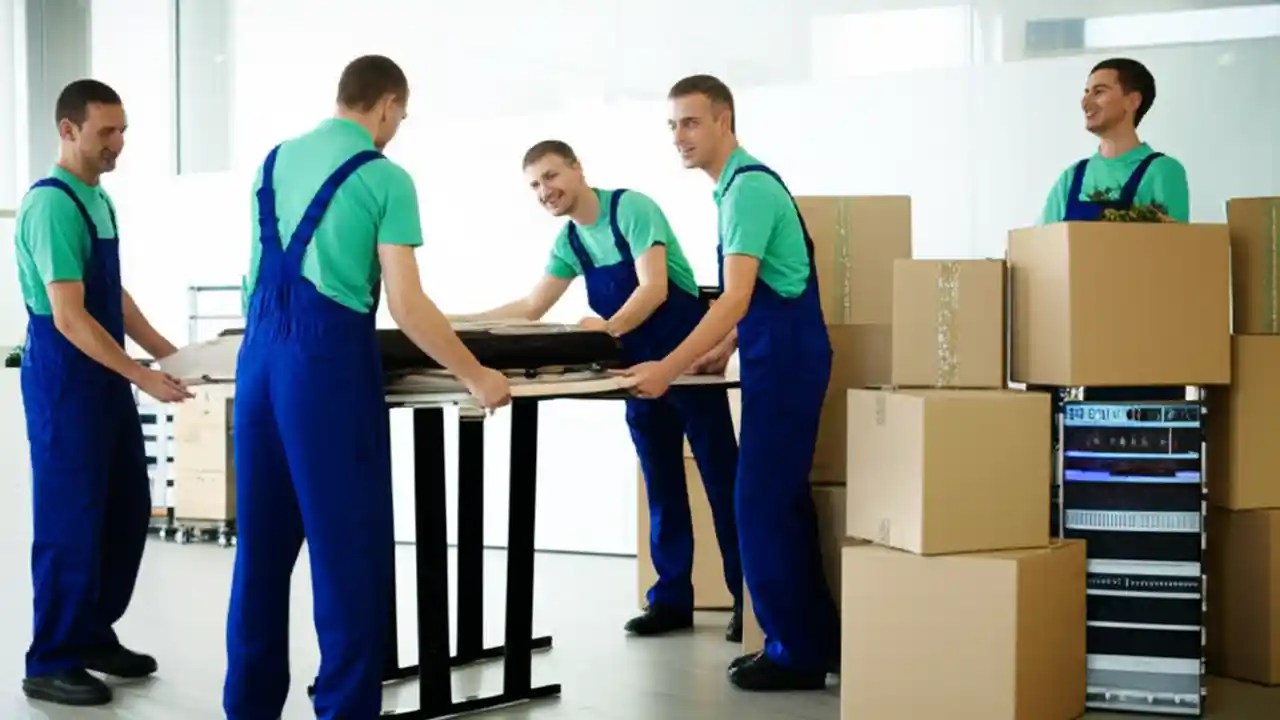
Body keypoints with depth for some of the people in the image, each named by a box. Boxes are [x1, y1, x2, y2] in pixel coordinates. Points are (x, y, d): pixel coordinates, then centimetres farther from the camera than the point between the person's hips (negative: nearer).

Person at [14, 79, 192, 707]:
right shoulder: (52, 205, -18)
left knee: (127, 510, 14)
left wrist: (168, 353, 14)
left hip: (106, 375, 9)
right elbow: (69, 317, -23)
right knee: (70, 520, -2)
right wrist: (143, 376, -24)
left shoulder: (99, 199, 11)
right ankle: (51, 664, 10)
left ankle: (94, 635, 28)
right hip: (65, 377, -9)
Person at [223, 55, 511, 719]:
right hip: (327, 358, -7)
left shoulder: (275, 160, 14)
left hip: (260, 353, 7)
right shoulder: (384, 178, -6)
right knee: (349, 545, 1)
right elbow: (406, 306, -11)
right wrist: (475, 378, -2)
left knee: (262, 542, 13)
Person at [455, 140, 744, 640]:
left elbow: (654, 288, -23)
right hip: (639, 369, 7)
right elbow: (531, 308, 14)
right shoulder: (568, 242, 8)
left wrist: (609, 329, -37)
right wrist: (458, 324, 7)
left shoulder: (631, 208, -15)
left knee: (722, 479, -3)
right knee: (661, 487, 9)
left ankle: (749, 598, 3)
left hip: (690, 358, -7)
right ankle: (672, 598, 15)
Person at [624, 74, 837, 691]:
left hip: (783, 358, -10)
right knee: (783, 501, 13)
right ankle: (816, 641, 21)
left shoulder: (748, 187, -17)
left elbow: (736, 300, -25)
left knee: (761, 505, -5)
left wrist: (669, 369, -27)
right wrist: (714, 354, 19)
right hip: (777, 356, 10)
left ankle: (795, 653, 4)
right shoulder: (738, 185, 14)